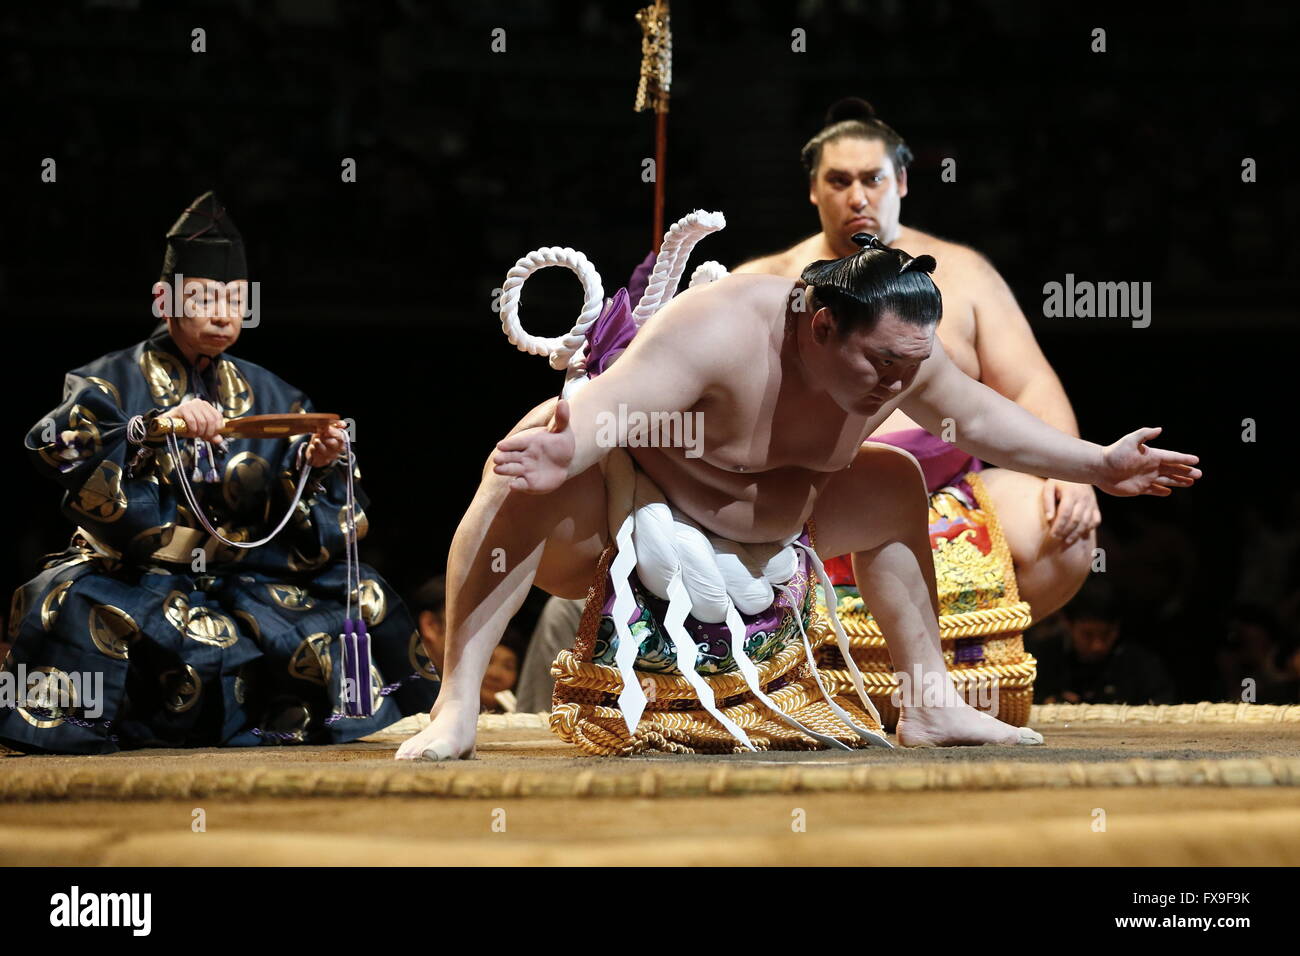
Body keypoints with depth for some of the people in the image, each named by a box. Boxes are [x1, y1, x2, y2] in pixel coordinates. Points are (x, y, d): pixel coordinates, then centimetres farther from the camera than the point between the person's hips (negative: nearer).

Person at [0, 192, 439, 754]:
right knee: (70, 600, -35)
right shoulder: (115, 381, -2)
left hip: (237, 577, 5)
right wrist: (156, 425, -37)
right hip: (132, 576, -5)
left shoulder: (269, 398, 10)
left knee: (360, 598, -6)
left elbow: (314, 534, 9)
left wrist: (319, 466, -14)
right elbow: (52, 446, -24)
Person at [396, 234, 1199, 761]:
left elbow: (981, 418, 4)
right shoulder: (724, 329, -37)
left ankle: (931, 705, 16)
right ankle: (457, 707, -41)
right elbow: (610, 404, -49)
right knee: (531, 463, -40)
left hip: (753, 517, 8)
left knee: (897, 486, 7)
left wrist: (1099, 465, 4)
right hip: (622, 493, -8)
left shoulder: (905, 353, -14)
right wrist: (562, 452, -71)